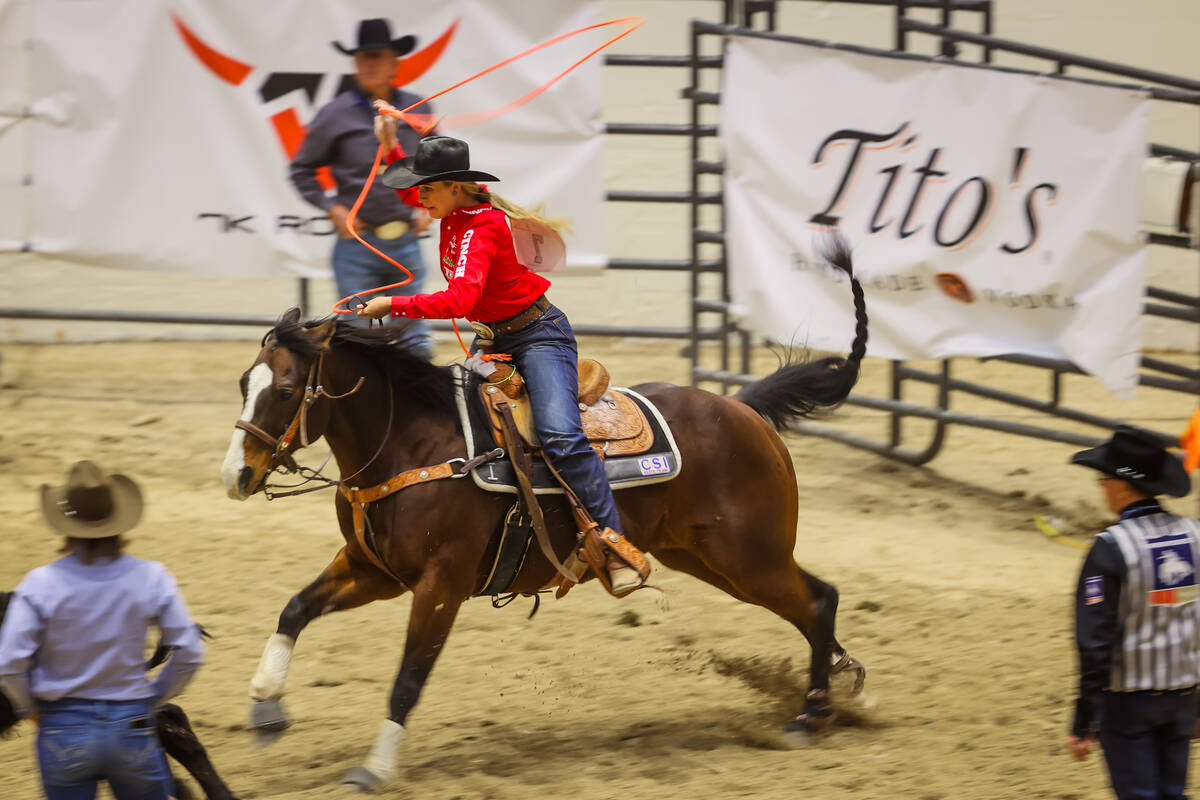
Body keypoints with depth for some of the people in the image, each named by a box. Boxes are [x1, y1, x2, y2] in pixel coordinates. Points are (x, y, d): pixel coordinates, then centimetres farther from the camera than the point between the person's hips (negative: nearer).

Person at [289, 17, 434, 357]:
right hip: (357, 244, -2)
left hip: (406, 244, 2)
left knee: (417, 345, 3)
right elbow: (302, 170, 6)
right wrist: (332, 208, -7)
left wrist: (428, 206, 6)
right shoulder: (335, 115, -4)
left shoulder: (419, 111, 4)